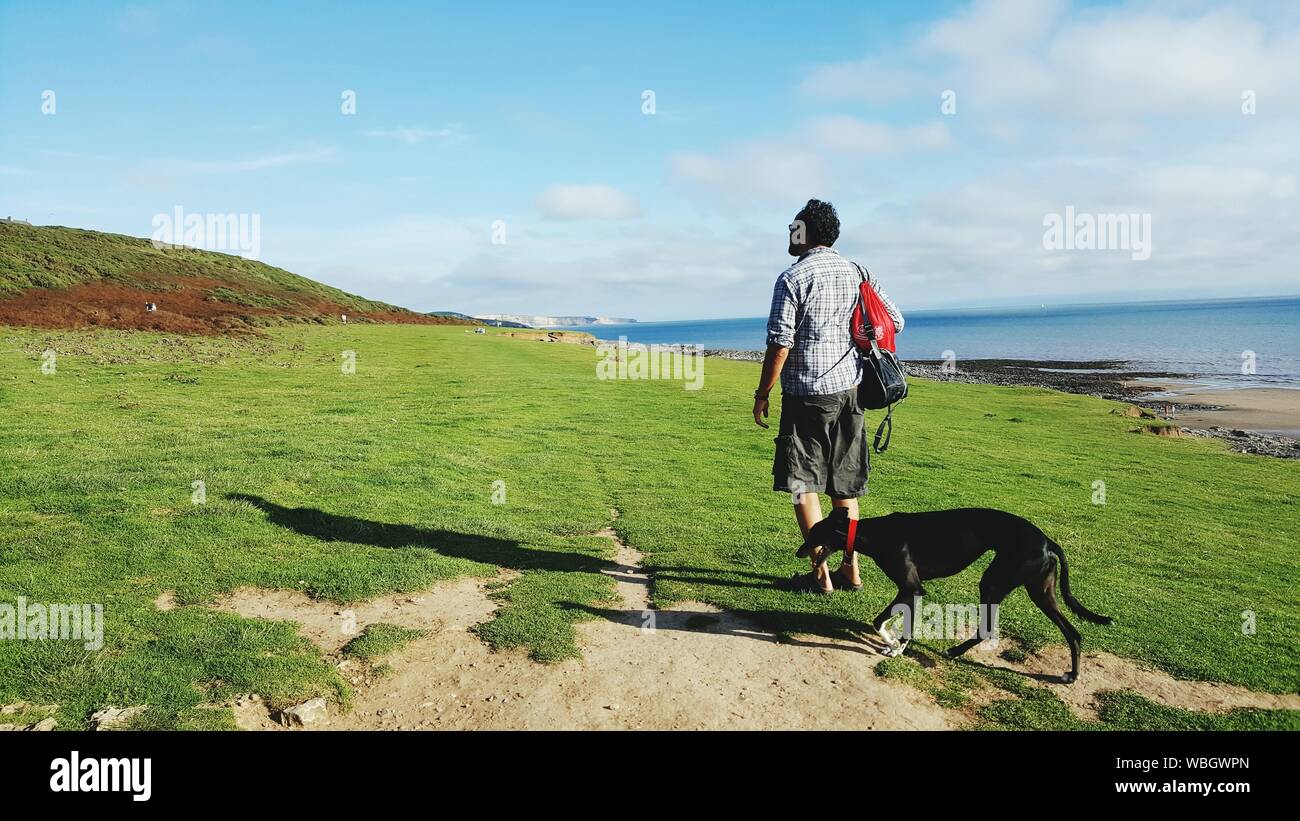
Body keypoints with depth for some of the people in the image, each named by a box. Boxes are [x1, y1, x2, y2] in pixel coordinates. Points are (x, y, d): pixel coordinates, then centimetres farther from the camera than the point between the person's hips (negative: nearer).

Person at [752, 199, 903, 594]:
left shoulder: (792, 278, -10)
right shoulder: (857, 273, 8)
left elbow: (780, 344, -14)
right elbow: (895, 321, 11)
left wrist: (762, 394, -5)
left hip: (806, 395, -6)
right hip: (848, 391, 6)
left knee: (803, 485, 3)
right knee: (844, 486, 14)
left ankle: (821, 574, 6)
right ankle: (851, 569, 19)